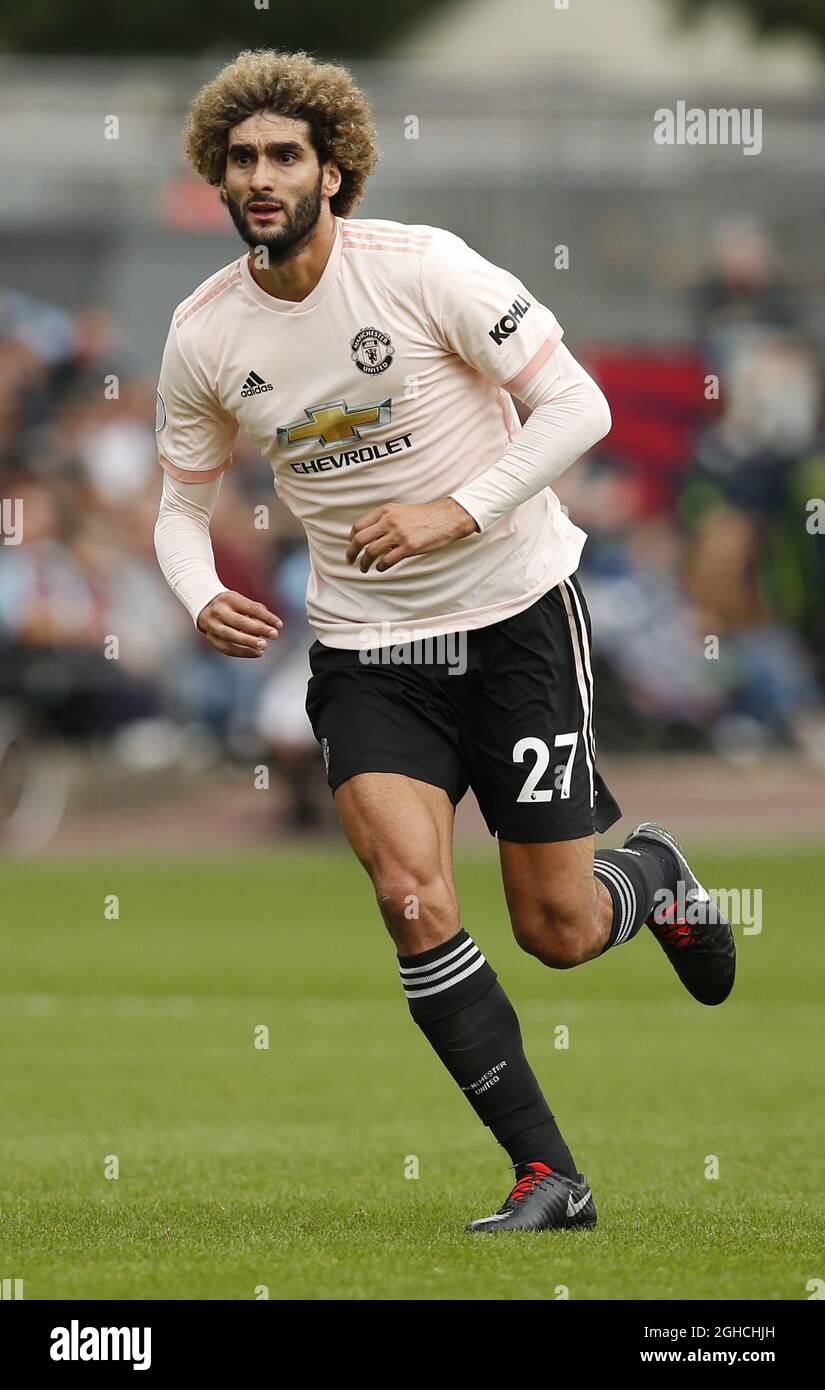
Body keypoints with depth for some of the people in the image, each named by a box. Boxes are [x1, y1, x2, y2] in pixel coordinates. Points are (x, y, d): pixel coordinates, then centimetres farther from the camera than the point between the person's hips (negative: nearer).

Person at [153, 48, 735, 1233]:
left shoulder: (421, 267, -15)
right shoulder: (203, 335, -3)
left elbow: (576, 404, -13)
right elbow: (182, 506, 10)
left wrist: (454, 513, -24)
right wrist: (202, 599, -12)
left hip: (517, 612, -3)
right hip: (366, 648, 3)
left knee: (558, 932, -1)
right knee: (412, 899, -18)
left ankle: (651, 873, 38)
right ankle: (548, 1177, -8)